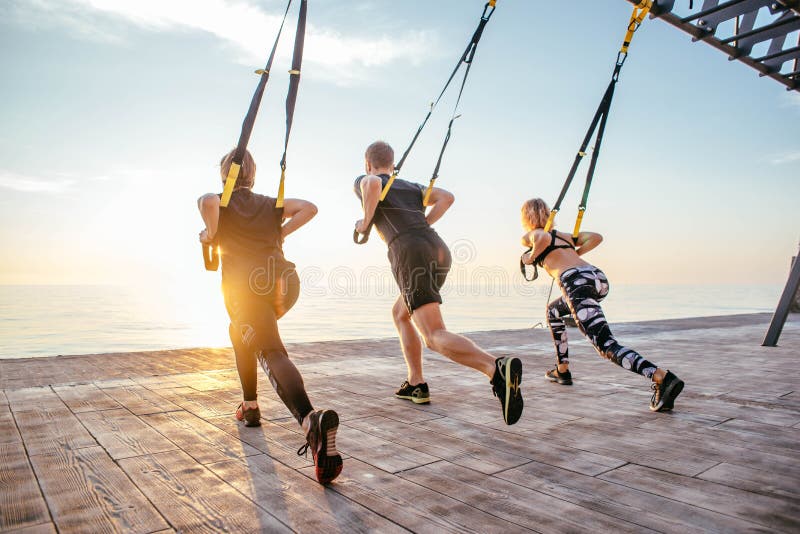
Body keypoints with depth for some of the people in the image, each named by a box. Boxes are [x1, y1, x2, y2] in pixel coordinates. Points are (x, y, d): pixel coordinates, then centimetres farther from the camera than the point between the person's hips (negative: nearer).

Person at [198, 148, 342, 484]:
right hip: (285, 283, 5)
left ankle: (311, 420, -32)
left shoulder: (220, 203, 15)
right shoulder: (270, 204, 25)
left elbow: (207, 202, -11)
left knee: (272, 354, -13)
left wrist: (210, 234, 4)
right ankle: (249, 406, 20)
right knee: (240, 331, 26)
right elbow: (309, 208, 10)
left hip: (246, 285, -5)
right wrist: (280, 233, 15)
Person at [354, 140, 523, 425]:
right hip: (440, 251, 7)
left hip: (411, 255, -7)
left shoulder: (363, 181, 17)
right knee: (400, 313, 28)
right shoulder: (411, 186, 32)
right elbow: (447, 197, 15)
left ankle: (498, 369, -40)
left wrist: (365, 222, 4)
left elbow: (373, 183, -10)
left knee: (436, 338, -15)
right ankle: (416, 385, 23)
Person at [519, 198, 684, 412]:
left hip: (576, 281, -8)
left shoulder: (533, 235, 11)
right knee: (553, 311, 32)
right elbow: (596, 237, 24)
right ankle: (562, 371, 33)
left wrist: (531, 257, 4)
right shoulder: (564, 235, 31)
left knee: (607, 346, -14)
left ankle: (662, 377, -34)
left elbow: (544, 238, -13)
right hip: (599, 278, 8)